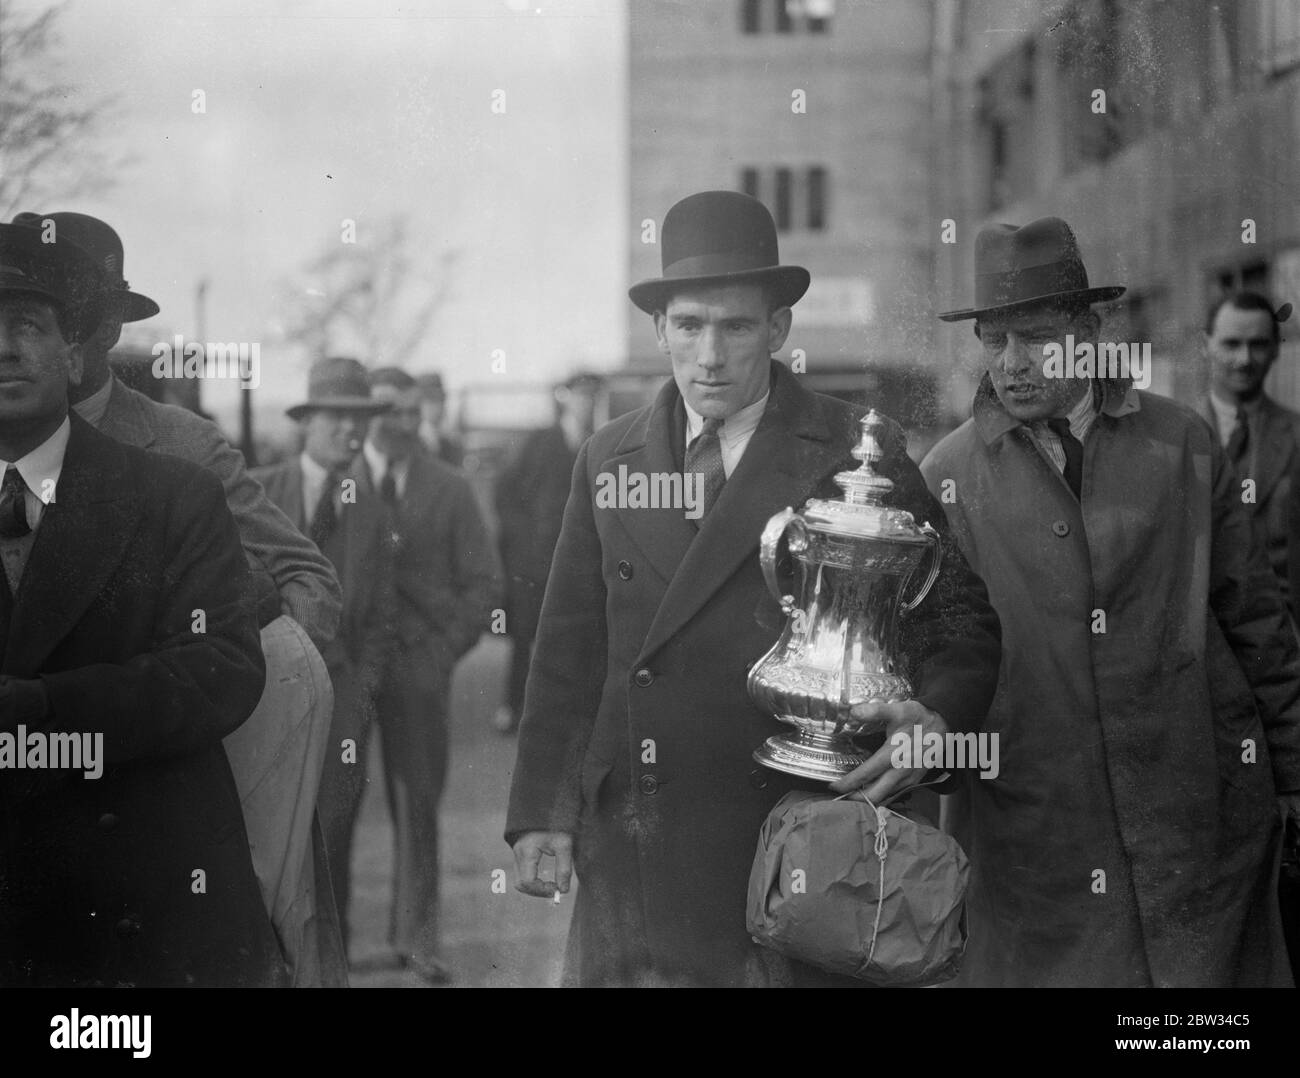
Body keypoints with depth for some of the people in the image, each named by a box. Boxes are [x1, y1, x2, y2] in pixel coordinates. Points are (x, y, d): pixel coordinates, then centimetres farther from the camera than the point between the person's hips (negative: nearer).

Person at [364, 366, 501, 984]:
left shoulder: (449, 489, 8)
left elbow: (483, 581, 10)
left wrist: (446, 648, 0)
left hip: (420, 661, 1)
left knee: (417, 800, 0)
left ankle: (416, 936, 6)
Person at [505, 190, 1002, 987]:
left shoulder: (861, 456, 0)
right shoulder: (609, 460, 11)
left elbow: (960, 618, 0)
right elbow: (570, 651, 11)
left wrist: (935, 719, -20)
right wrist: (542, 812, 5)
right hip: (635, 859, 3)